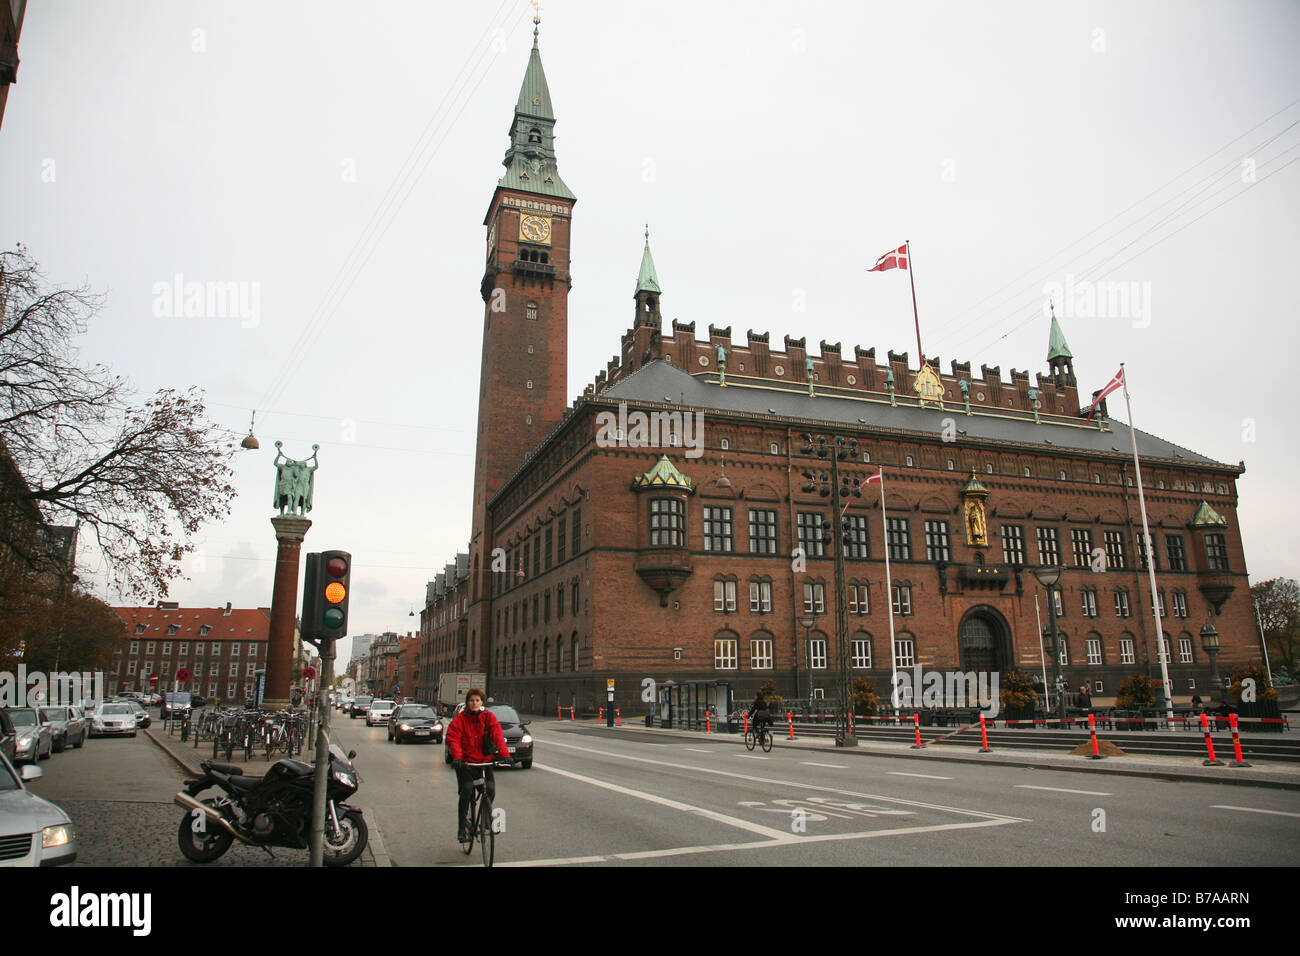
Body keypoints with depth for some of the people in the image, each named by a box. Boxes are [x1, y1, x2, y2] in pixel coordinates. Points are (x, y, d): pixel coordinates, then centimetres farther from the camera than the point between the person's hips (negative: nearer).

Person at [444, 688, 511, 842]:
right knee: (467, 791, -18)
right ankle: (462, 828, -2)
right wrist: (457, 757, -28)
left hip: (485, 761, 1)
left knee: (491, 791, -13)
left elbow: (498, 735, -9)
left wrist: (505, 754, -23)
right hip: (465, 762, -1)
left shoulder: (489, 717, 1)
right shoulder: (460, 719, -3)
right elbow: (452, 739, -11)